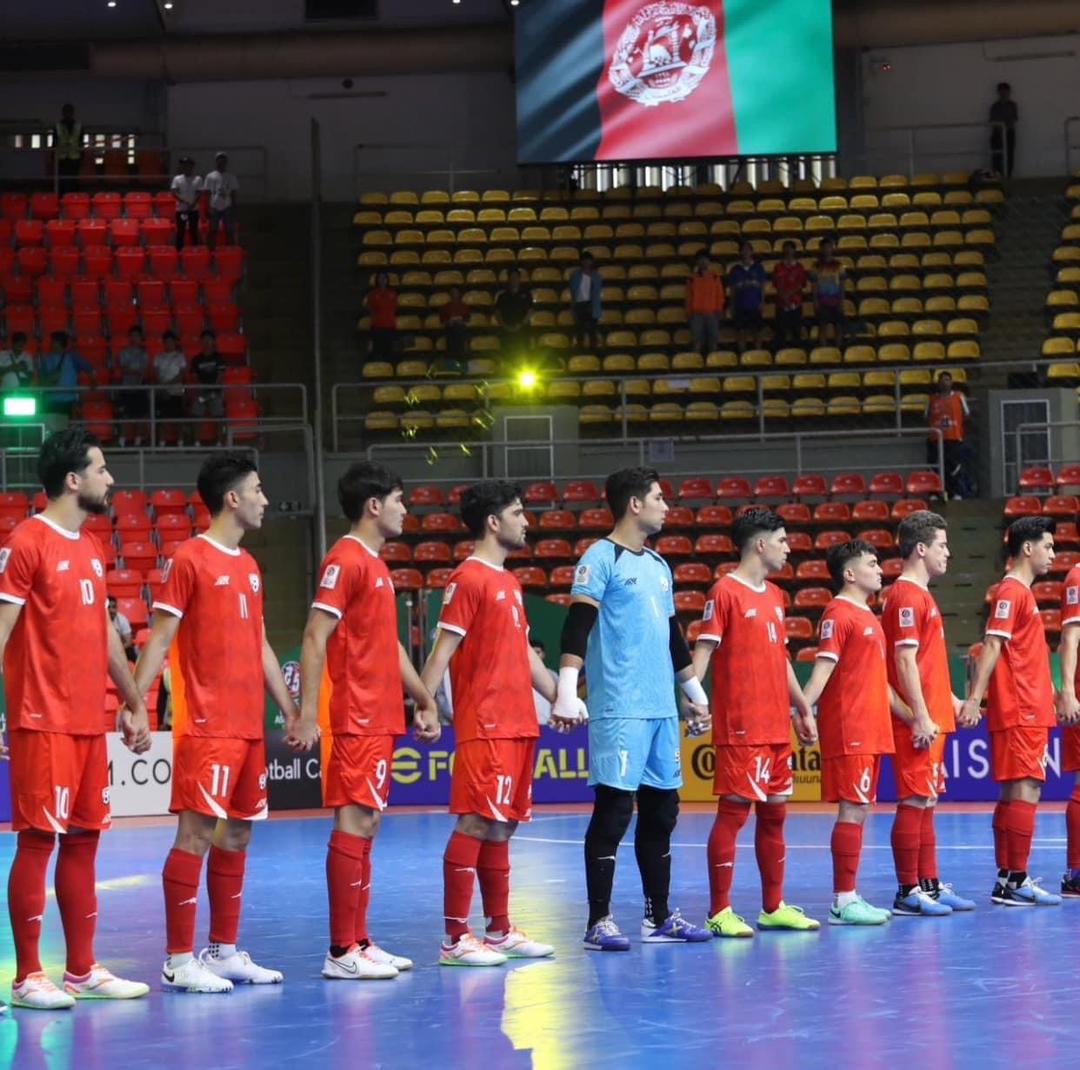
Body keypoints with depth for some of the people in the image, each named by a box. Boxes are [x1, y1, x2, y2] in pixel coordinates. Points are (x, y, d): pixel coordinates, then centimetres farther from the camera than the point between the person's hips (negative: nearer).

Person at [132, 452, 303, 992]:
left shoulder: (249, 567, 17)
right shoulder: (190, 559, -7)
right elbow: (159, 638, -10)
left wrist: (289, 709, 20)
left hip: (250, 726, 8)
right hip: (206, 726, -8)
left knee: (237, 835, 9)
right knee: (197, 833, -9)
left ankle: (224, 951, 17)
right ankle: (179, 961, -6)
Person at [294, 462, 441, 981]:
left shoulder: (376, 565, 19)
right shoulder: (345, 560, -11)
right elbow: (315, 638, -17)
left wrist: (424, 700, 24)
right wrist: (308, 712, -23)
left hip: (381, 718, 10)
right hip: (356, 719, -10)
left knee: (366, 824, 10)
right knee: (355, 822, -10)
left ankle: (359, 942, 14)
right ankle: (342, 952, -9)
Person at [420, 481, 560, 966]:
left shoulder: (509, 583, 19)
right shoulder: (469, 579, -8)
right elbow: (443, 649, -13)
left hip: (518, 725, 9)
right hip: (484, 726, -9)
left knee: (501, 826, 11)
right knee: (476, 824, -10)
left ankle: (500, 932, 17)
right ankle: (455, 939, -8)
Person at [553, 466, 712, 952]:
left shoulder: (659, 566, 18)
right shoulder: (602, 558, -7)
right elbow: (578, 625, -15)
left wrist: (694, 691, 29)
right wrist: (566, 692, -24)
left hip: (662, 710, 8)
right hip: (619, 710, -8)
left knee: (661, 810, 10)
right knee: (613, 810, -7)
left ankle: (658, 917, 17)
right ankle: (598, 923, -4)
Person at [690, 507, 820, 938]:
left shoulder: (774, 596, 16)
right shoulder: (725, 592, -8)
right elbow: (703, 649, -12)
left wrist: (802, 708, 22)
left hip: (777, 728, 8)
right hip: (741, 729, -8)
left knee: (774, 814, 11)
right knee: (733, 812, -7)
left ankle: (773, 907, 18)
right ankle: (720, 913, -4)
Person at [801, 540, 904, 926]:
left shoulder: (868, 617, 19)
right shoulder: (839, 614, -9)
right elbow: (823, 667, -17)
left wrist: (910, 716, 25)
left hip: (871, 731, 9)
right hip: (848, 731, -9)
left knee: (860, 810, 9)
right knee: (853, 810, -9)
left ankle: (849, 897, 12)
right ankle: (844, 901, -8)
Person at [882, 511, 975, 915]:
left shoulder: (920, 595, 18)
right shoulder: (907, 597, -14)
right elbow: (905, 661, -19)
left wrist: (950, 701, 23)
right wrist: (922, 717, -22)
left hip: (931, 719, 10)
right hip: (918, 724, -10)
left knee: (926, 803, 12)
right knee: (914, 802, -7)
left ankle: (929, 885, 17)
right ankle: (907, 893, -4)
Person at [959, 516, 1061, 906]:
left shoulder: (1021, 592, 18)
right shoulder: (1011, 592, -11)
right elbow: (992, 647, -18)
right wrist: (974, 699, -24)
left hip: (1027, 713, 10)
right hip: (1020, 713, -10)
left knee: (1013, 794, 9)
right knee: (1025, 791, -11)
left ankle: (1007, 880, 12)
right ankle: (1015, 881, -11)